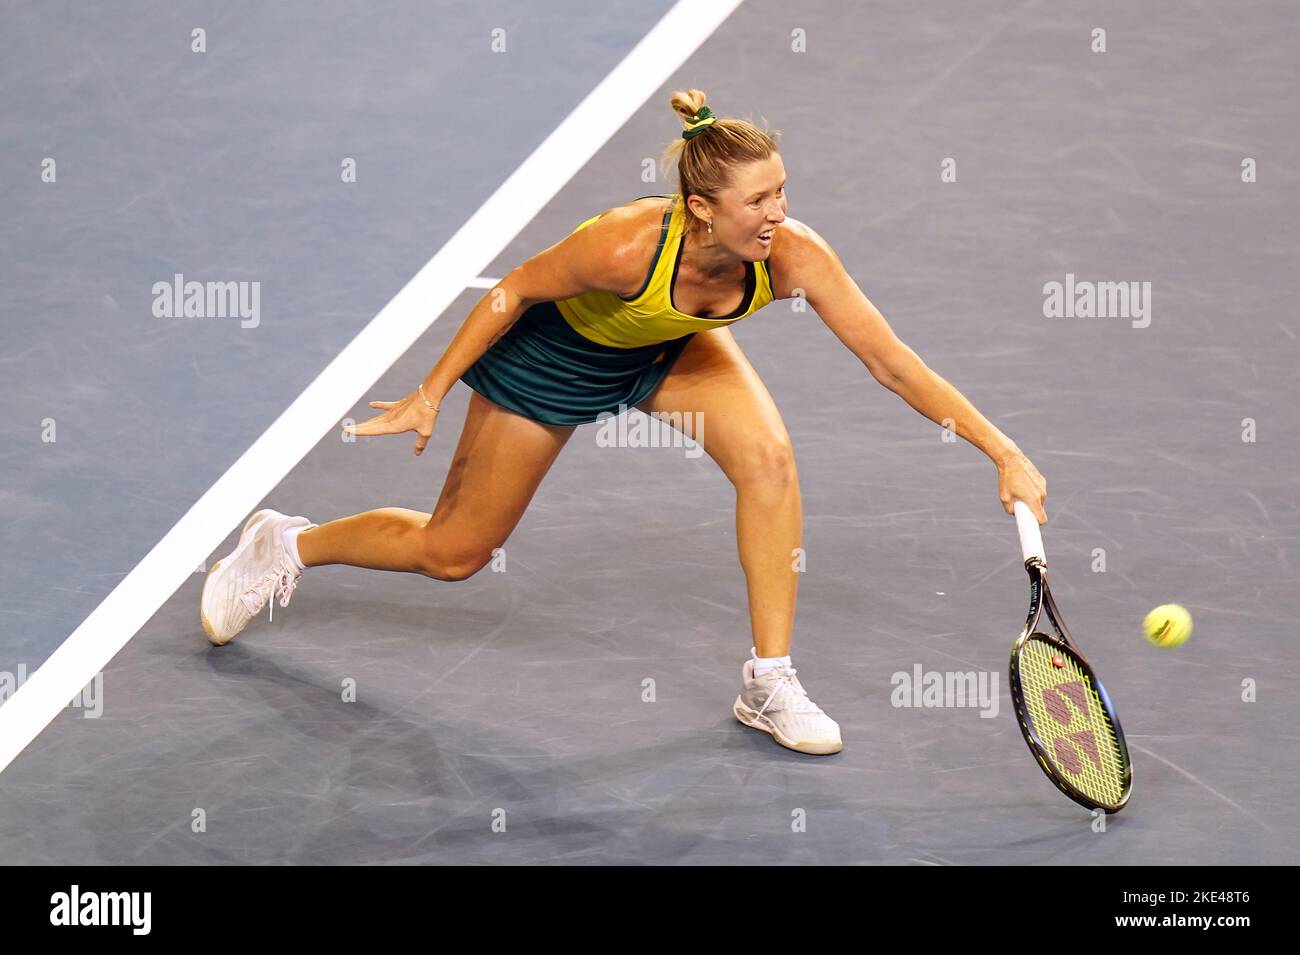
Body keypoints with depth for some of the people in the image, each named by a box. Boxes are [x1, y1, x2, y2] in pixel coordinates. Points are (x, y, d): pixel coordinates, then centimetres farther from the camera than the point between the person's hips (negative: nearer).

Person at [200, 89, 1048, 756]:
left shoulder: (794, 255, -33)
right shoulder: (628, 247, -42)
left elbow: (892, 362, -31)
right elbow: (514, 291, -24)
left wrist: (1005, 452, -36)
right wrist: (430, 395, -19)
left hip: (673, 346, 4)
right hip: (554, 346, -4)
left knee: (768, 457, -24)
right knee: (454, 553, 8)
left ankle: (770, 685, -12)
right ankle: (286, 546, 37)